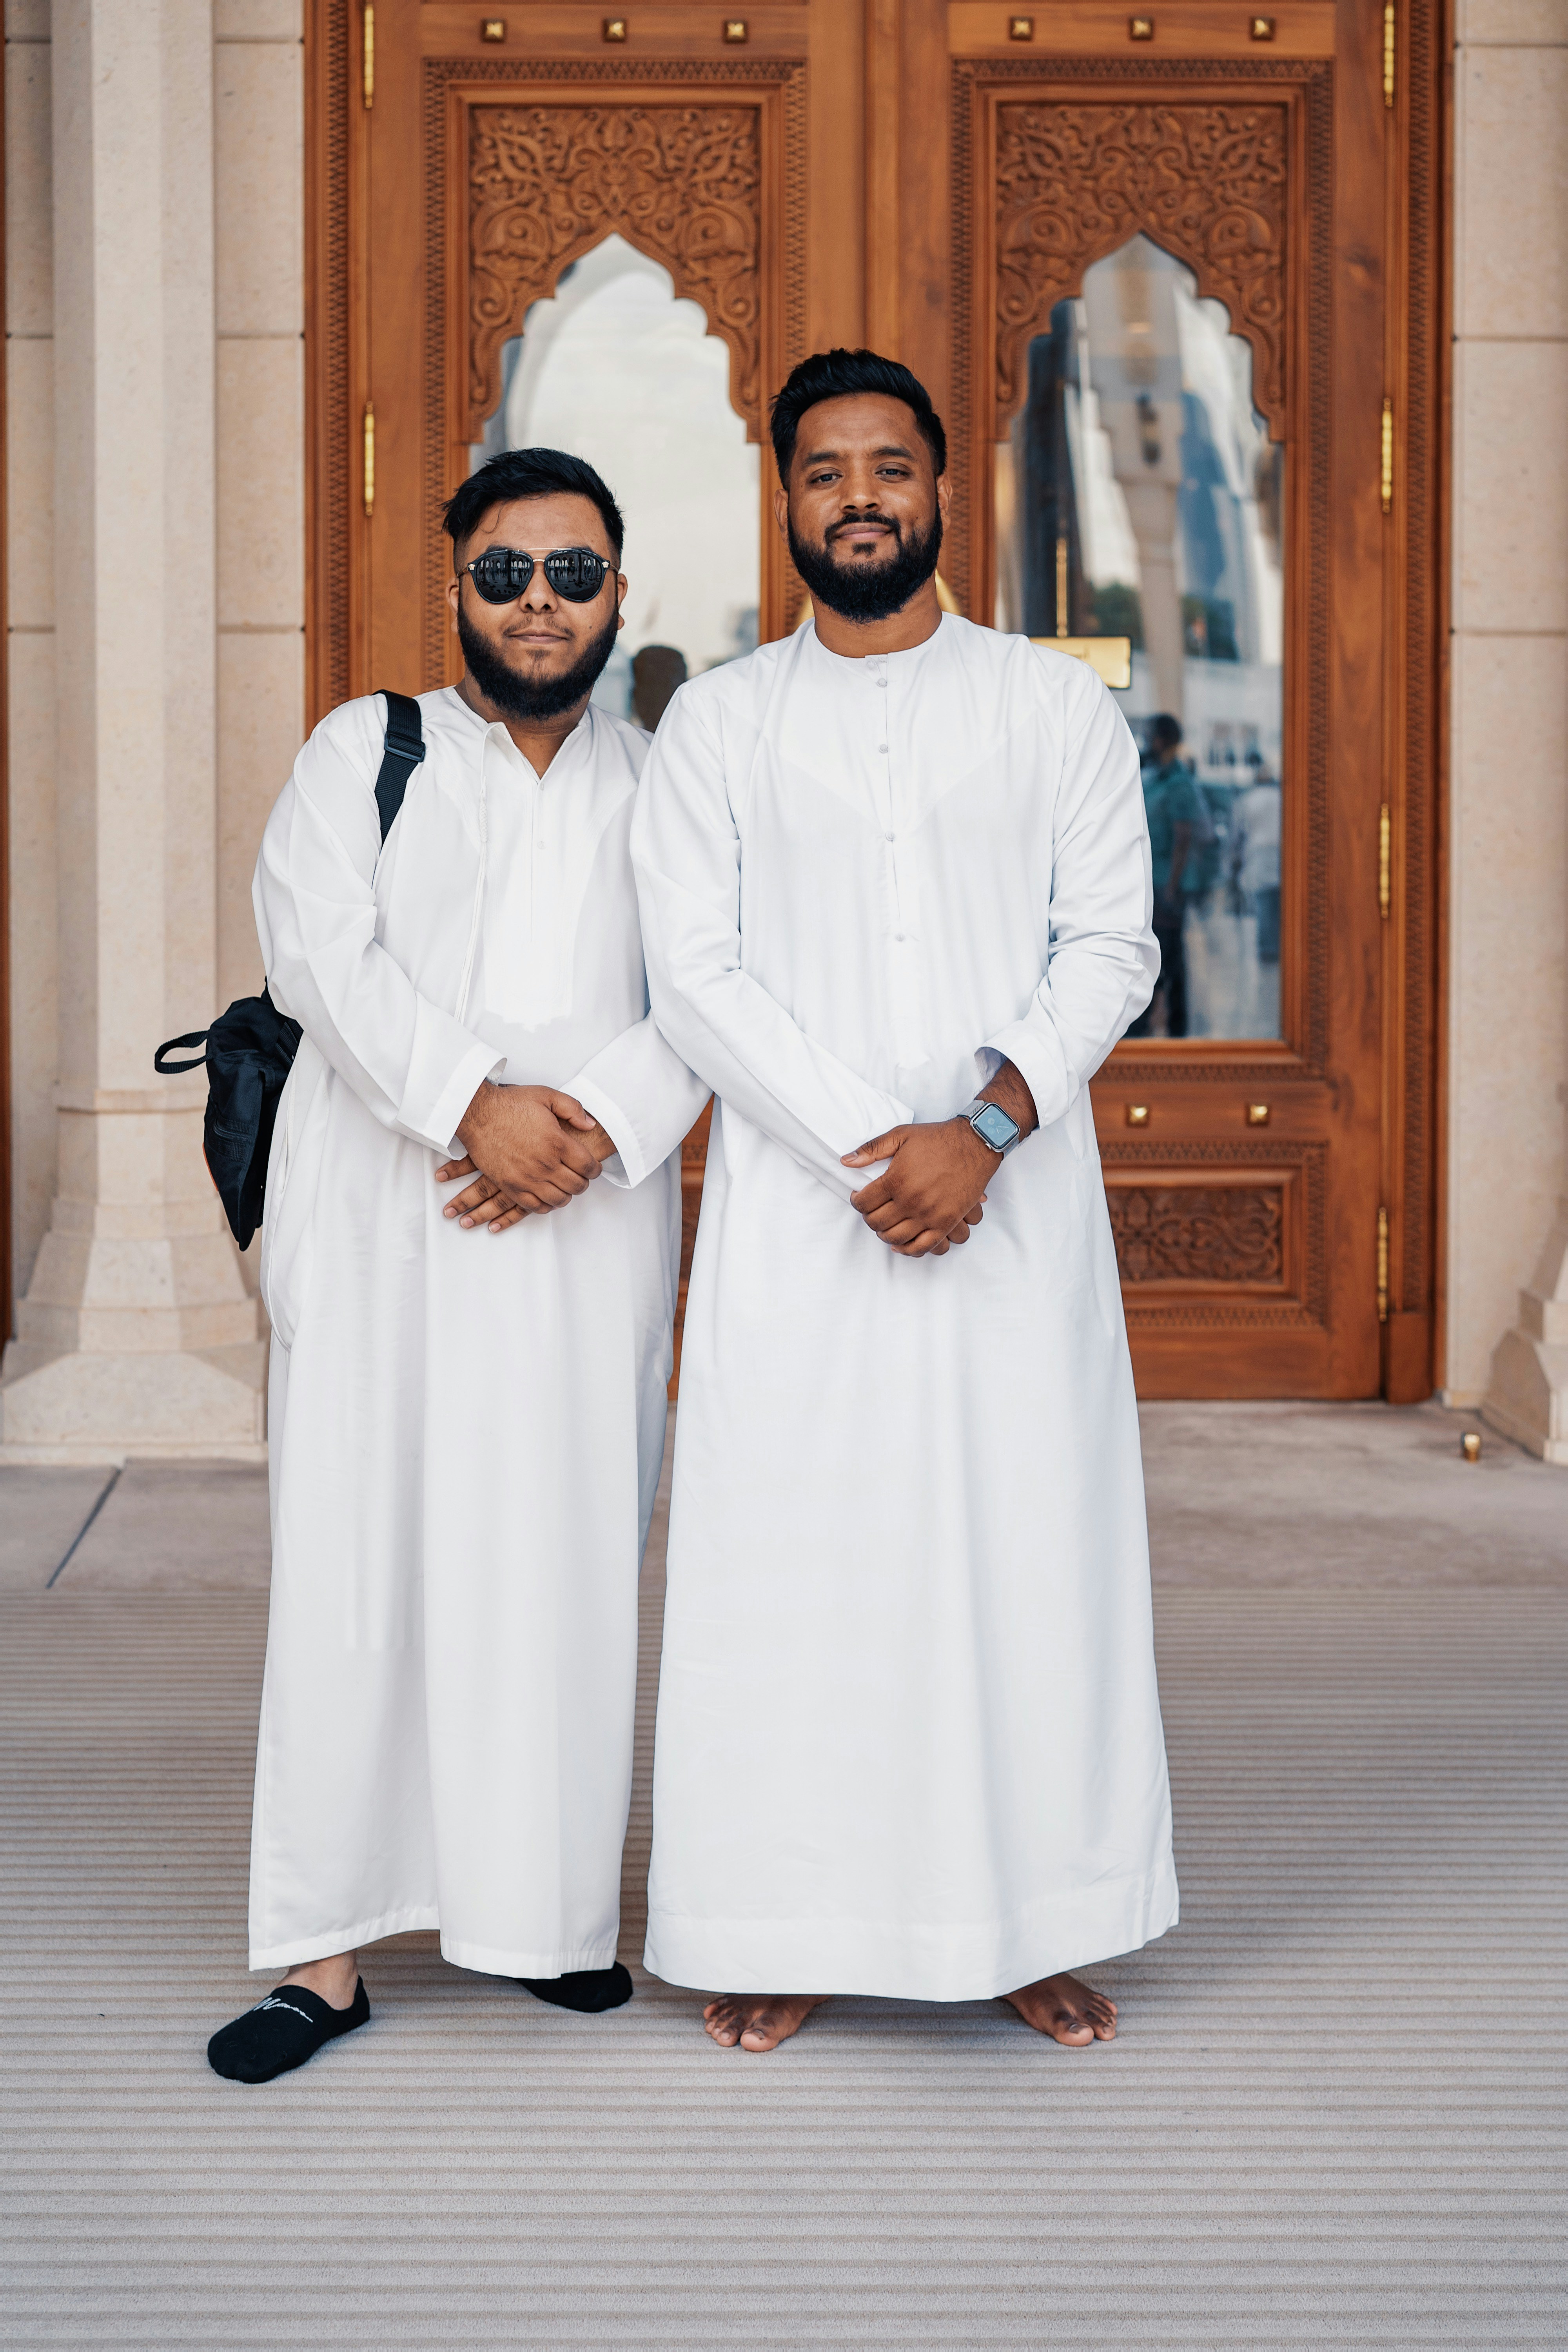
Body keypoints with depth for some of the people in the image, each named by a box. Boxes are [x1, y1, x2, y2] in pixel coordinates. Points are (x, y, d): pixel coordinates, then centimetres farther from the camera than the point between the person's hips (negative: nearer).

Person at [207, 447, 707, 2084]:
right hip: (378, 1216, -1)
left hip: (589, 1226, 1)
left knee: (569, 1564, 2)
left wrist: (597, 1123, -16)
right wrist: (472, 1097, -18)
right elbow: (319, 954, -5)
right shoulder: (363, 754, 11)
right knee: (356, 1560, -4)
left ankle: (540, 1912, 15)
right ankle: (327, 1948, 1)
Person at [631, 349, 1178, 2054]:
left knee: (1027, 1545, 2)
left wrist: (986, 1123, -16)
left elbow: (1109, 947, 0)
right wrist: (869, 1147, -13)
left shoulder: (1059, 710, 8)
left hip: (1018, 1201, 0)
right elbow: (695, 973, -2)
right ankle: (779, 1928, 12)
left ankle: (1028, 1921, 14)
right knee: (784, 1550, 1)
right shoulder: (716, 725, 7)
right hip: (792, 1206, 0)